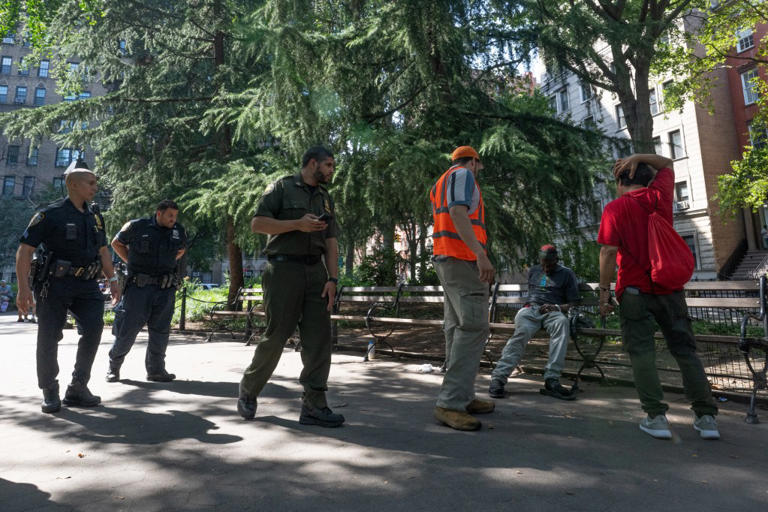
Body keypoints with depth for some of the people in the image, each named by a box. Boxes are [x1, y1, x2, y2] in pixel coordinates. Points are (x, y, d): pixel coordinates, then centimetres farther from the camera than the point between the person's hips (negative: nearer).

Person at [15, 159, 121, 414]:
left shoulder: (95, 215, 12)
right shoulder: (50, 215, -5)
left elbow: (103, 251, 21)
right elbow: (24, 250, -7)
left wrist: (112, 280, 14)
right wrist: (23, 287, -15)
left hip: (86, 285, 4)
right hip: (55, 284, -4)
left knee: (94, 326, -11)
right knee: (49, 337, 0)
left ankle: (78, 388, 1)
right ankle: (50, 393, 18)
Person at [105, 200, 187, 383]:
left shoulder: (179, 232, 7)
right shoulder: (137, 227, -2)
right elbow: (116, 243, 13)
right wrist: (132, 262, 6)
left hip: (166, 289, 3)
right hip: (139, 287, -3)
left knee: (160, 330, 5)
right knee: (128, 328, 1)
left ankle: (156, 369, 17)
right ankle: (114, 366, 22)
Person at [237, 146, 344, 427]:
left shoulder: (325, 198, 20)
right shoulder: (282, 187, 4)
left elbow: (331, 242, 13)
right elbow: (257, 223, -5)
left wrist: (332, 278, 1)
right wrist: (298, 224, -14)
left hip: (315, 272, 5)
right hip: (284, 269, -5)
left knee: (319, 336, -3)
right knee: (276, 335, -2)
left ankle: (314, 406, 1)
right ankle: (248, 391, 21)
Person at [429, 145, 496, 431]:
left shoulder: (440, 184, 28)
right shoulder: (463, 175, 0)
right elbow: (458, 212, -17)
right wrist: (480, 253, -25)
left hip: (444, 258, 10)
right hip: (463, 258, -10)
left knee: (457, 328, 9)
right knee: (474, 327, -15)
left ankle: (463, 397, 13)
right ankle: (450, 402, -18)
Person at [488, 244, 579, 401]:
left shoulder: (567, 274, 17)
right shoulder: (533, 271, 27)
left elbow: (573, 303, 9)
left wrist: (557, 308, -9)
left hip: (553, 311, -1)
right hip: (530, 309, 1)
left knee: (562, 322, -40)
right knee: (522, 330, -36)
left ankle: (552, 380, -45)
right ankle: (498, 377, -47)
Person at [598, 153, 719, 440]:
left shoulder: (614, 208, -5)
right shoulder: (660, 196, 6)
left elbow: (609, 252, -13)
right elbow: (667, 164, 26)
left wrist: (604, 290, -8)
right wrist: (637, 157, 11)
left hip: (635, 290, -4)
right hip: (669, 288, 4)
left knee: (641, 352, 0)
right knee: (685, 349, 9)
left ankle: (656, 417, -4)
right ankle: (707, 417, 10)